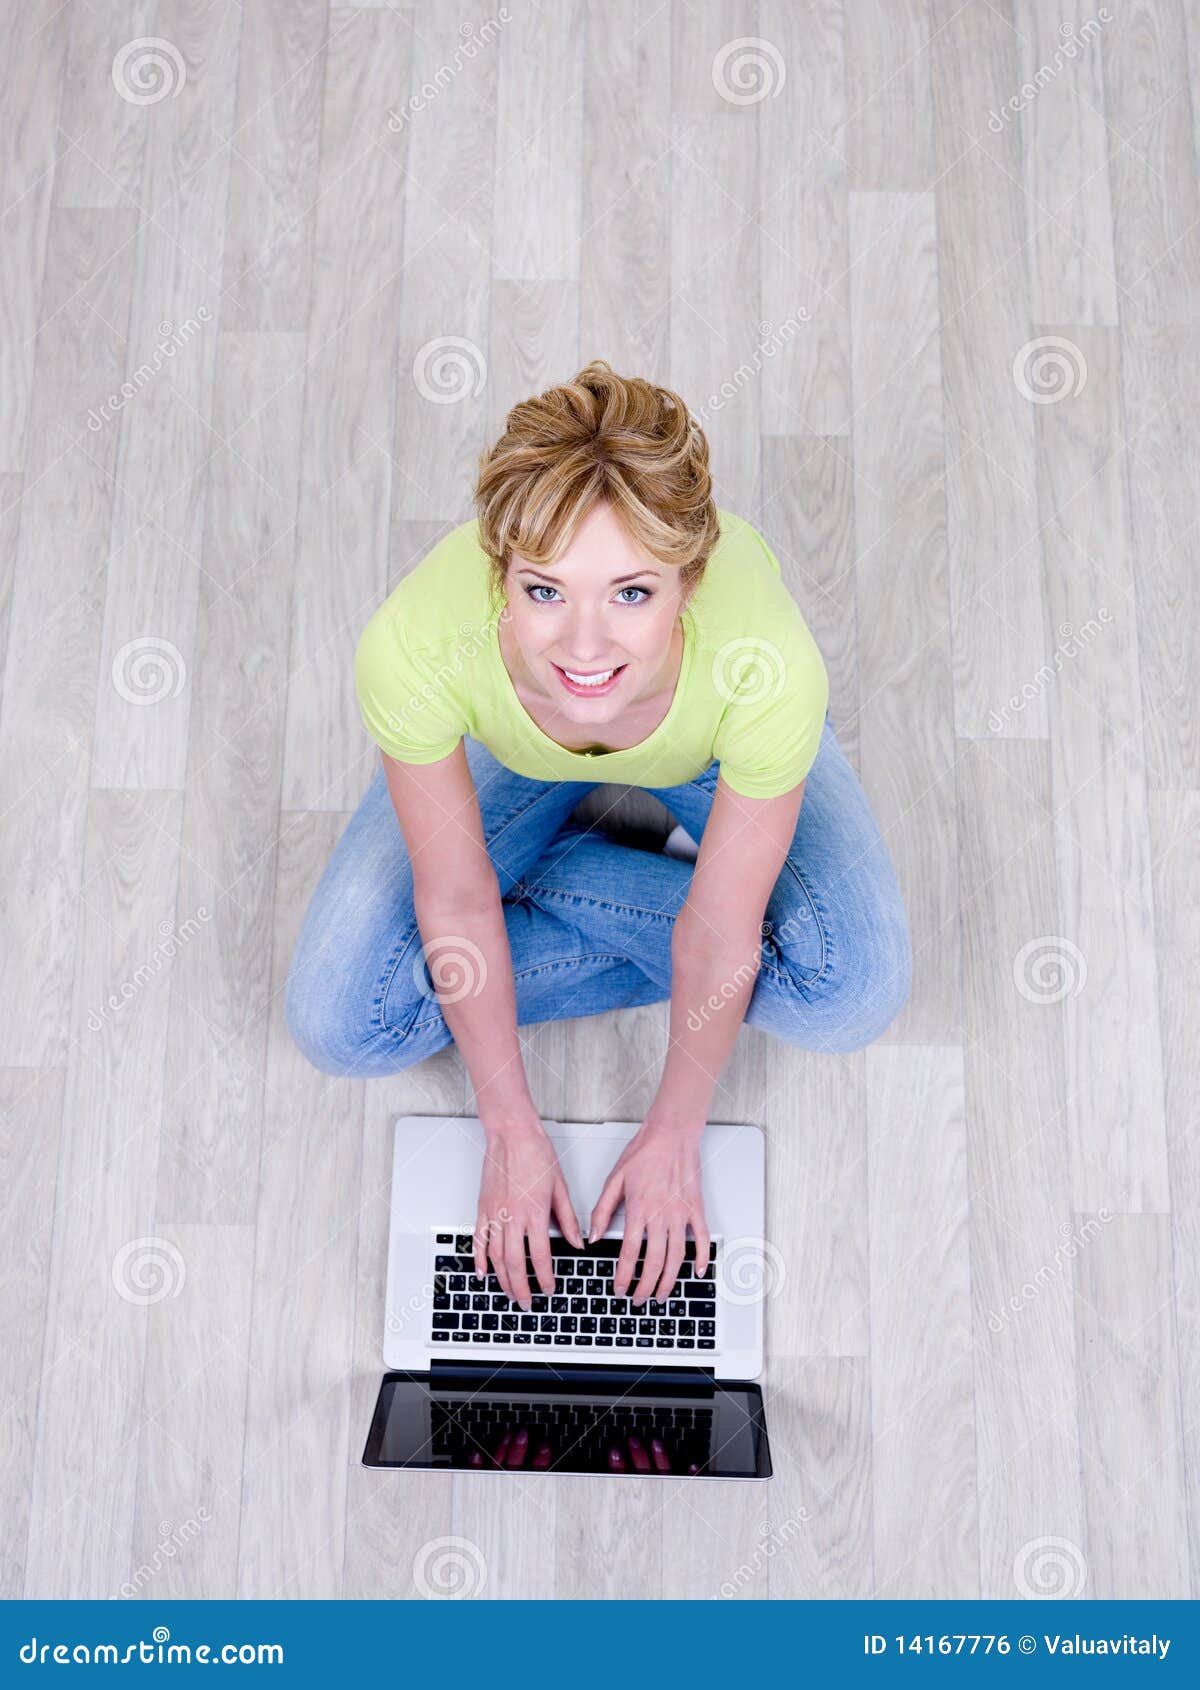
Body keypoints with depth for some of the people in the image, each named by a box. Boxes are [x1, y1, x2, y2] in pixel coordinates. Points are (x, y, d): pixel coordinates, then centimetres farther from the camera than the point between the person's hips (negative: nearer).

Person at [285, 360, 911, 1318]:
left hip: (705, 749, 0)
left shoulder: (765, 668, -43)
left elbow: (720, 930, -26)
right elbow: (455, 898, -24)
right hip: (505, 751, 1)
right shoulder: (414, 647, -41)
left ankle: (543, 871, 1)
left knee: (854, 994, -22)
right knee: (337, 1024, -11)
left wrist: (672, 1136, -13)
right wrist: (513, 1130, -14)